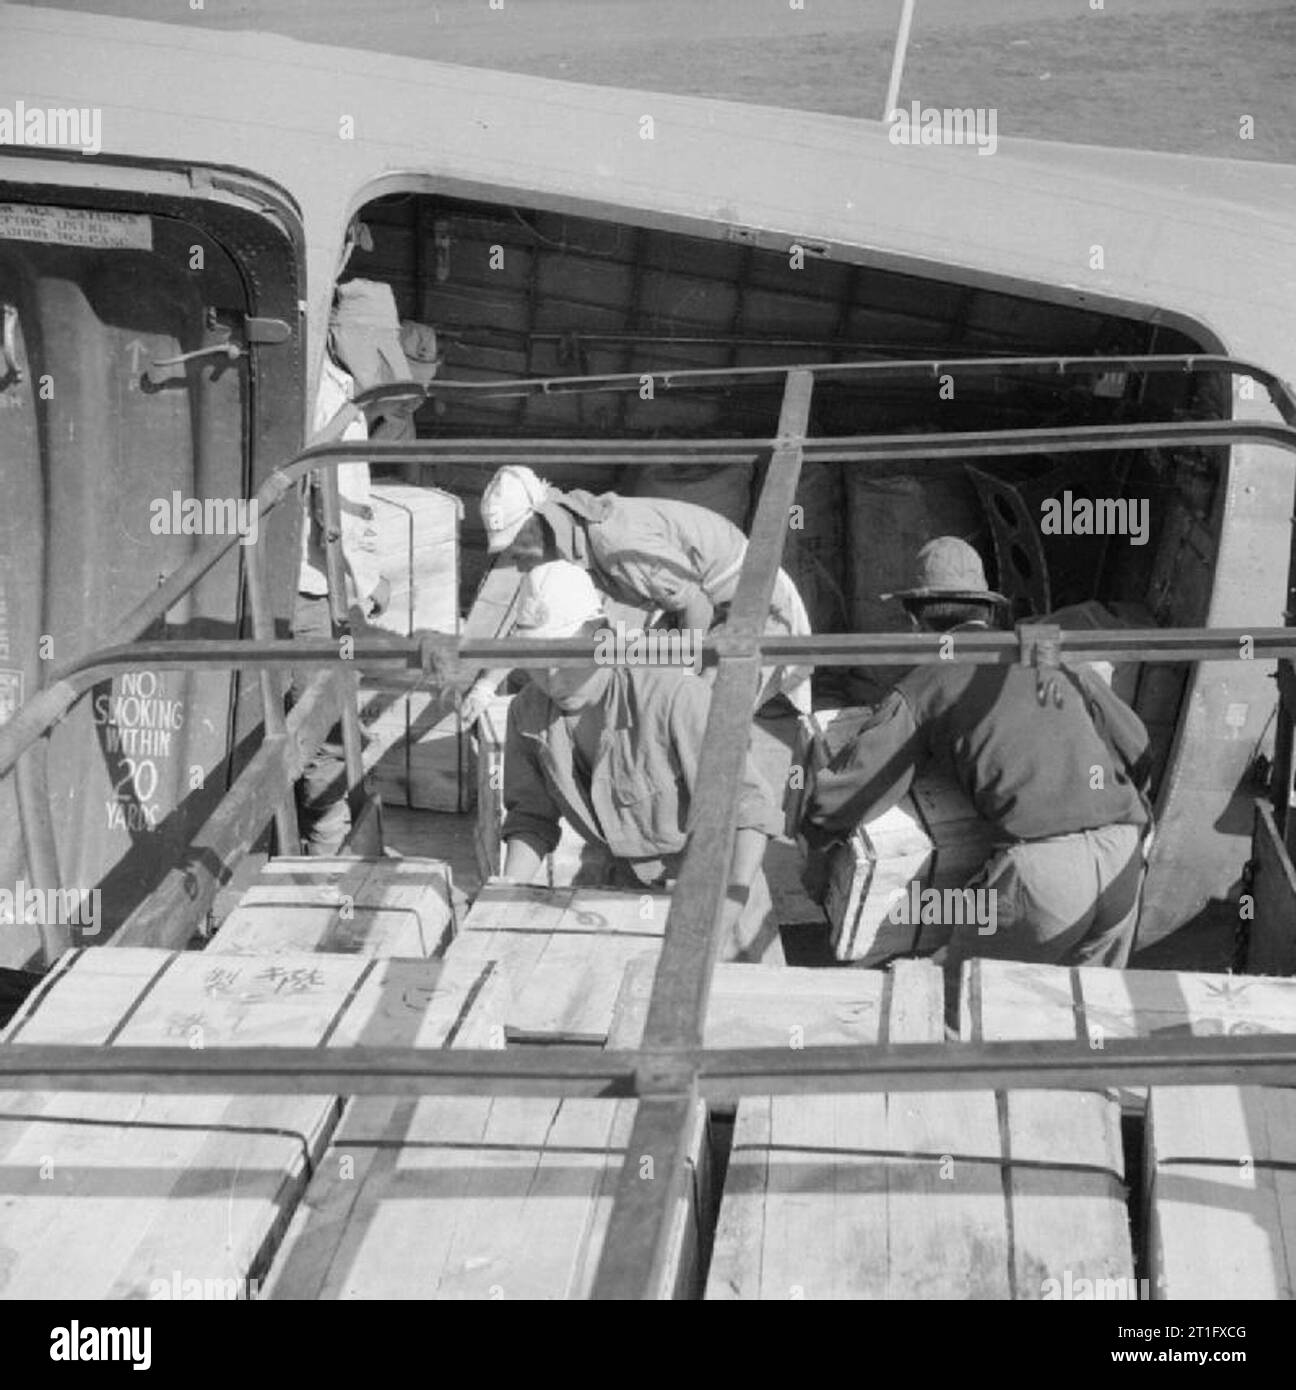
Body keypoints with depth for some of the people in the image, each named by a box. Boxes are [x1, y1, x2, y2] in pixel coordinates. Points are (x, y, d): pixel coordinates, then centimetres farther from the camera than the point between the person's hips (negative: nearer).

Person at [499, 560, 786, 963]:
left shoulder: (673, 695, -31)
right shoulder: (527, 713, -12)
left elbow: (749, 807, -28)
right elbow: (531, 816, 3)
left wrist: (732, 903, -36)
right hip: (626, 879, 4)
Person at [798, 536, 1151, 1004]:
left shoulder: (924, 685, 11)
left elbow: (842, 790, 7)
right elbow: (1135, 746, 23)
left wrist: (817, 851, 26)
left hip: (1039, 865, -4)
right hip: (1123, 861, 5)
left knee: (966, 996, 16)